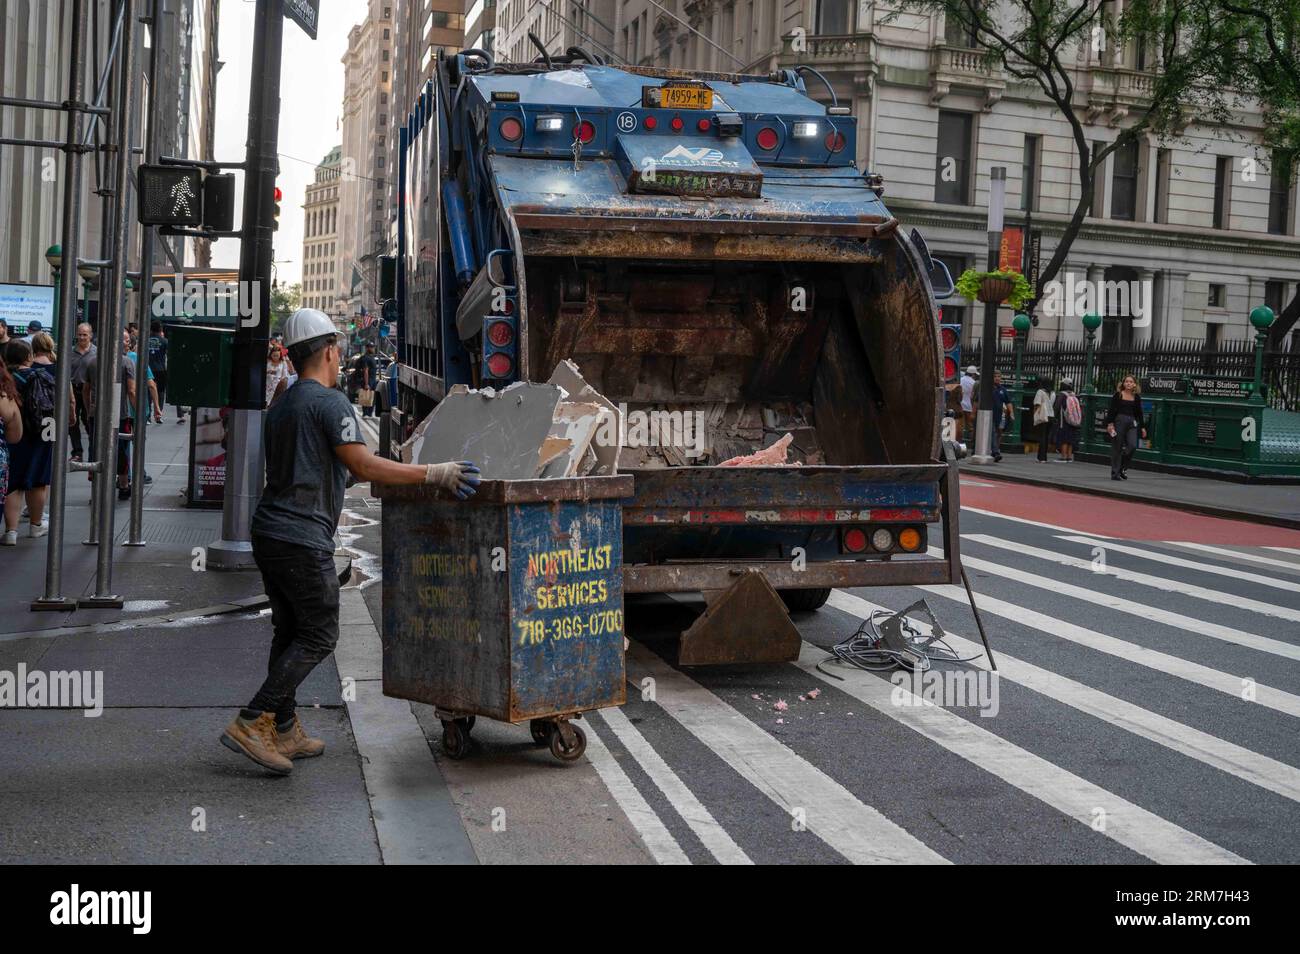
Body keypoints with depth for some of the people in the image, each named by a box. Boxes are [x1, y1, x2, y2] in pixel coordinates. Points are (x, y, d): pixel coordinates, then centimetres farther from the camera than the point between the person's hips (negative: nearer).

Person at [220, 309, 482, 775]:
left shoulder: (279, 407, 19)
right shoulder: (331, 402, -10)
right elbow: (362, 464, -19)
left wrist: (326, 507, 40)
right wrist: (432, 473, -17)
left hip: (268, 531, 9)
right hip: (304, 539, -9)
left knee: (289, 631, 14)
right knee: (318, 636, -2)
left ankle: (285, 731, 17)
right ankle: (251, 724, -7)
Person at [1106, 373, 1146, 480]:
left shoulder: (1137, 397, 10)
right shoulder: (1118, 395, 0)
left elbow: (1139, 413, 15)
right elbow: (1111, 410, -3)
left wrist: (1142, 427, 13)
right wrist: (1109, 423, -12)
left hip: (1132, 423, 3)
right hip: (1119, 420, -3)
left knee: (1132, 446, -13)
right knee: (1117, 448, -1)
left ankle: (1123, 468, 7)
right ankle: (1115, 473, 5)